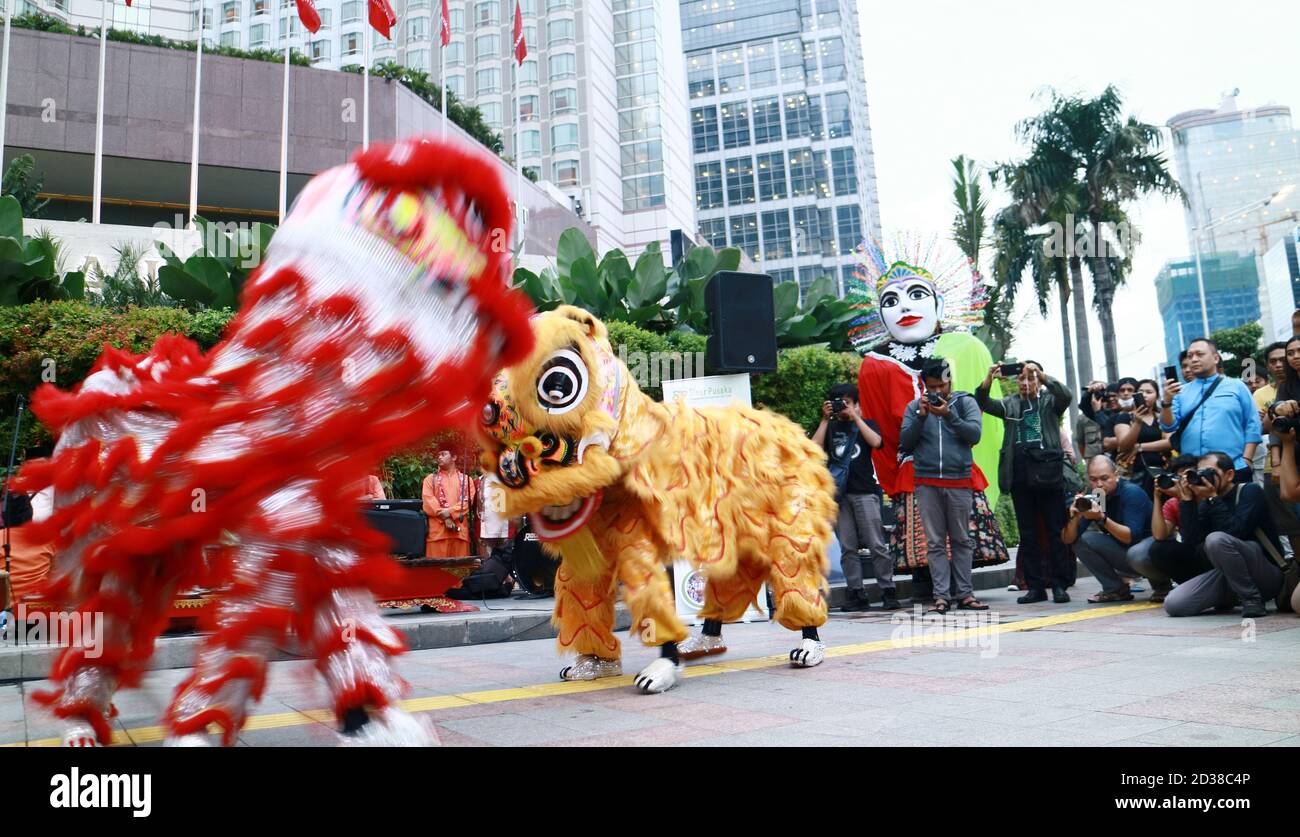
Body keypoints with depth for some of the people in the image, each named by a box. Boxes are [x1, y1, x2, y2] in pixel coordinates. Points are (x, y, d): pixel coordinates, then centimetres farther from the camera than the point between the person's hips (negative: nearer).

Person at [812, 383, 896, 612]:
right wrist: (825, 419, 0)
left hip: (864, 492, -2)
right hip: (838, 493, 2)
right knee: (848, 548, 0)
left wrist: (855, 416, -6)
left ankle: (888, 591, 0)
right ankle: (857, 595, 3)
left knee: (876, 544, -6)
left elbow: (876, 442, -9)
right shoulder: (830, 428, 17)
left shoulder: (867, 424, 13)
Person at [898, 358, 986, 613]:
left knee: (961, 540, 5)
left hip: (959, 482, 0)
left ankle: (964, 594, 10)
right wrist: (921, 416, -9)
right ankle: (941, 596, 2)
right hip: (927, 483, 1)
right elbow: (904, 442, 2)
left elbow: (974, 434, -6)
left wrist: (948, 415, -15)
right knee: (934, 542, 0)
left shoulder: (965, 402, 6)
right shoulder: (914, 407, 9)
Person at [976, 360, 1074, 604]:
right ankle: (1036, 586, 11)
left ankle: (1059, 585, 5)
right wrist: (989, 378, -16)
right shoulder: (1010, 404, 16)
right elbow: (983, 403, 1)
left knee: (1056, 532, -1)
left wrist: (1042, 375, -22)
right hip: (1020, 477, 3)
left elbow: (1065, 396, -11)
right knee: (1027, 535, 5)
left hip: (1048, 474, -3)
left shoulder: (1050, 400, 10)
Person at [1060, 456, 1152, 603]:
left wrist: (1102, 518, -40)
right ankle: (1116, 590, -4)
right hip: (1123, 555, 5)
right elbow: (1068, 540, -9)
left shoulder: (1132, 493, -20)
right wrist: (1075, 517, -29)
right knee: (1080, 539, -13)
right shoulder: (1092, 498, -5)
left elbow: (1132, 537, -30)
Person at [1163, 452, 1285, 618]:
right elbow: (1191, 540, -5)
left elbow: (1236, 532, -23)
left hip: (1268, 574, -6)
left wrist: (1213, 498, -18)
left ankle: (1252, 599, -16)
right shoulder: (1206, 503, 8)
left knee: (1216, 539, -34)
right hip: (1226, 574, 6)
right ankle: (1226, 597, 14)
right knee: (1173, 604, -15)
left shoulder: (1250, 491, -8)